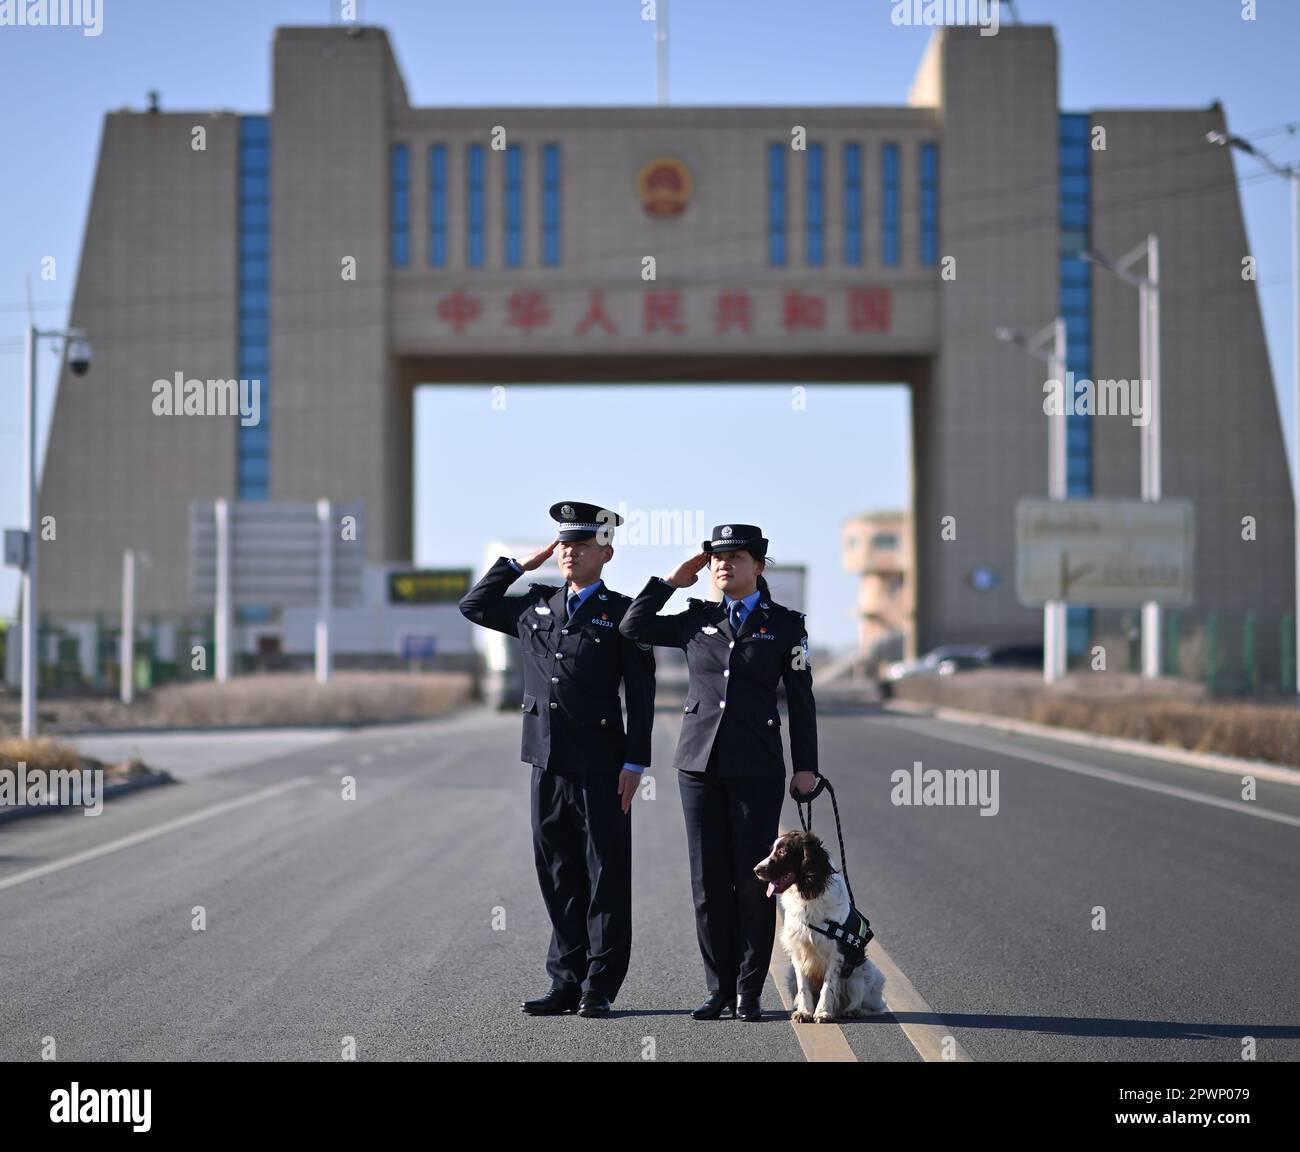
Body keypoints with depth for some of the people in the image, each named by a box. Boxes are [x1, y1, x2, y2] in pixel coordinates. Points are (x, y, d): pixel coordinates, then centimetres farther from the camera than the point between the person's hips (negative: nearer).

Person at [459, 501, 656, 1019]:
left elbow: (641, 695, -4)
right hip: (547, 763, 5)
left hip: (601, 767, -5)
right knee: (558, 876, 8)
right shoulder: (535, 606, 13)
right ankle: (566, 982, 14)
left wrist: (635, 763, -11)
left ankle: (599, 989, 6)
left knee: (605, 876, 1)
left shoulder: (623, 613, -1)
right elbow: (473, 605, 23)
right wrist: (520, 564, 14)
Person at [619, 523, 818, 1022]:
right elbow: (632, 629, 6)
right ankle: (719, 989, 11)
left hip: (757, 766, -2)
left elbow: (801, 699, 4)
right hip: (700, 761, 2)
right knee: (709, 881, 4)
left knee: (753, 881, -2)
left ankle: (749, 992, 7)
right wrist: (671, 581, 5)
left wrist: (806, 766, -1)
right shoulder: (697, 619, 10)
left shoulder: (785, 624, 3)